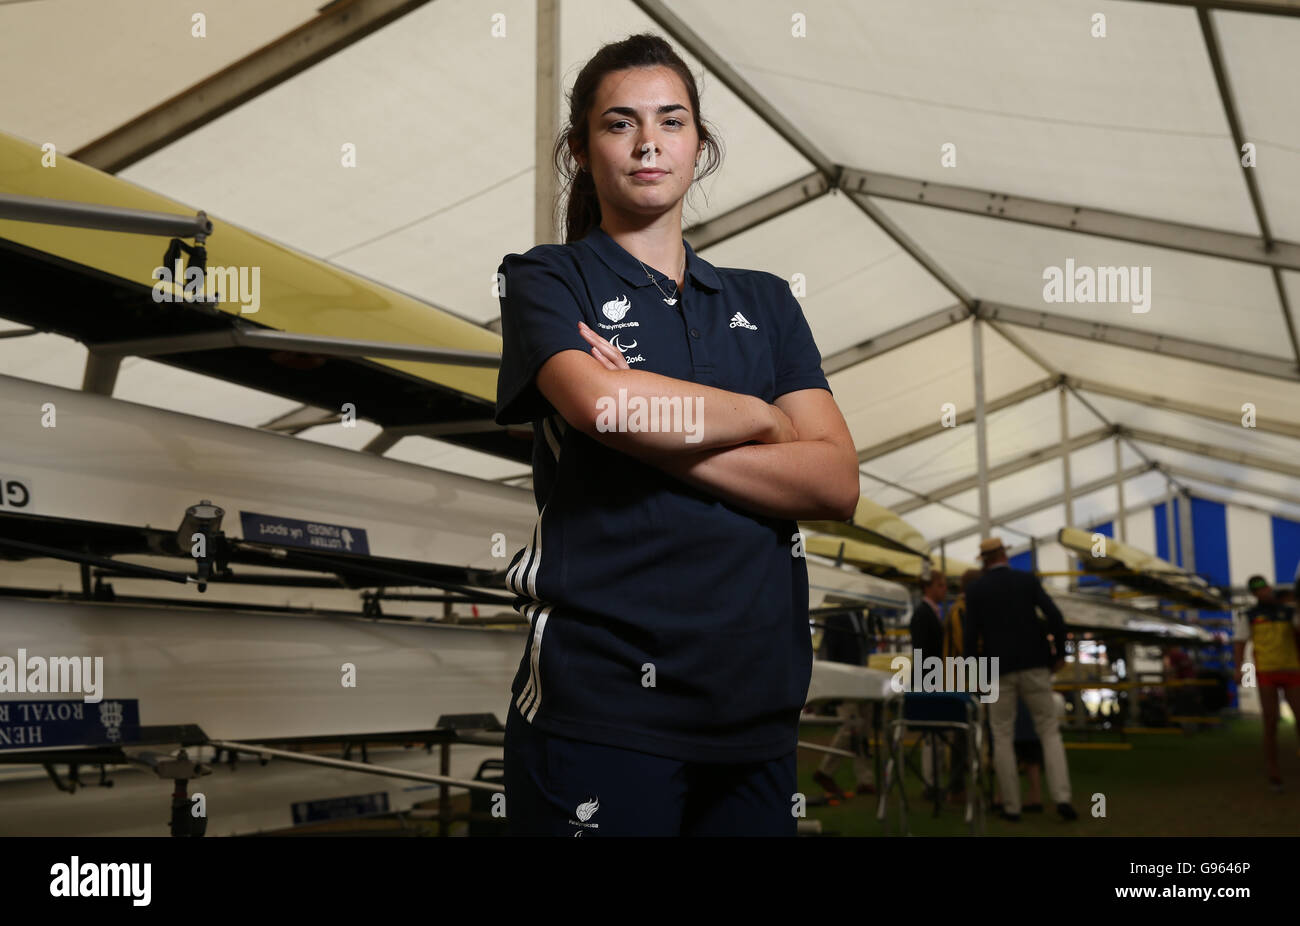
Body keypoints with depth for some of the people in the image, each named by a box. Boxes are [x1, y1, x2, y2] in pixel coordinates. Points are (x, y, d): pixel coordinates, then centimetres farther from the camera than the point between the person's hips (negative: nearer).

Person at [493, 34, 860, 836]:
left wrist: (658, 434, -11)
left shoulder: (764, 302, 14)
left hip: (758, 701, 4)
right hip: (601, 697, -4)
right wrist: (762, 417, -3)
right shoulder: (547, 280, 4)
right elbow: (601, 403, -19)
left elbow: (837, 483, 0)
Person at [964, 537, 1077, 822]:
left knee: (1002, 738, 7)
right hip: (1034, 665, 1)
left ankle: (1011, 806, 6)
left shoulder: (975, 589, 1)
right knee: (1049, 732, 7)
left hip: (999, 671, -1)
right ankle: (1062, 797, -7)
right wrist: (1060, 652, 4)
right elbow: (1055, 616, -9)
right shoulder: (1028, 580, 3)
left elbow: (971, 635, -4)